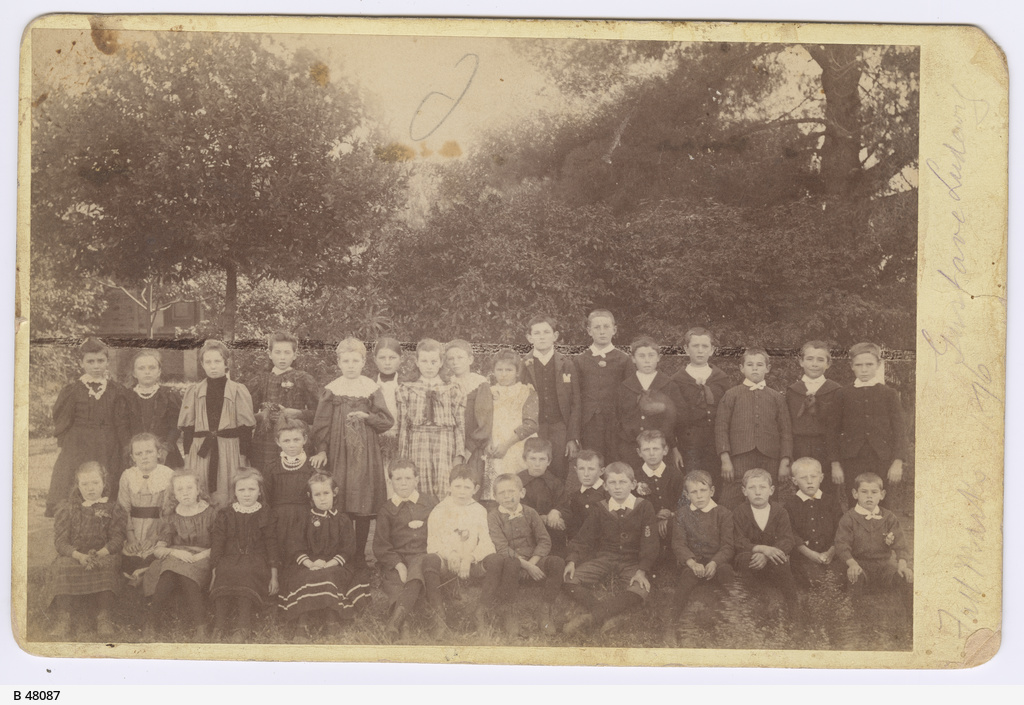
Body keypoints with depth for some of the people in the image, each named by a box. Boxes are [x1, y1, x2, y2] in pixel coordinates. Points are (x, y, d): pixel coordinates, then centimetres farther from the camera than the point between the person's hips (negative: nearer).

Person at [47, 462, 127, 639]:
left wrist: (99, 554, -21)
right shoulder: (67, 509, 11)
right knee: (62, 567, -33)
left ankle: (103, 618, -28)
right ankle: (63, 619, -26)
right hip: (73, 555, 1)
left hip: (104, 556, -1)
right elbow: (60, 540, 0)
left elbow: (117, 539, -1)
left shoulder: (113, 509, 9)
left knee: (108, 566, -35)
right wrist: (79, 555, -19)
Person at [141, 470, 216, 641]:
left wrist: (199, 556, -16)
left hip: (200, 562, -2)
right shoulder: (172, 517, 12)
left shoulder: (210, 513, 5)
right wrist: (175, 552, -17)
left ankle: (199, 627, -35)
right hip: (173, 559, 2)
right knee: (167, 578, -36)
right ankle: (151, 625, -31)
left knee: (186, 578, -38)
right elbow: (158, 549, 5)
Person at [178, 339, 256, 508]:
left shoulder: (238, 391, 1)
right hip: (200, 452, 2)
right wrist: (187, 455, 1)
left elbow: (246, 427, 0)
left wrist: (243, 456, -5)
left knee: (226, 499, -3)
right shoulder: (193, 392, 8)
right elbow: (187, 427, 8)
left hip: (229, 452, -2)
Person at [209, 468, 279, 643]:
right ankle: (219, 627, -35)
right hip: (230, 561, 1)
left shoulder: (265, 515, 11)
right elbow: (217, 543, 11)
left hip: (255, 562, -1)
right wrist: (214, 571, 0)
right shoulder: (225, 515, 13)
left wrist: (274, 576, 4)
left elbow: (271, 544, 10)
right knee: (223, 575, -33)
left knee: (246, 576, -36)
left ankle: (243, 628, -40)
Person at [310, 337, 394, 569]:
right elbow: (321, 423, 1)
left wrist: (367, 416, -12)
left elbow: (387, 421, 3)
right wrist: (321, 450, -8)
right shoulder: (331, 390, 4)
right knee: (339, 505, 0)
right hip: (338, 454, 0)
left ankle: (360, 555, 10)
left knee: (363, 506, 1)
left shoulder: (371, 389, 3)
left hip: (365, 454, 0)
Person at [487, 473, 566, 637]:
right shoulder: (494, 517, -1)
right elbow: (502, 549, -11)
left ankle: (547, 614, -13)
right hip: (510, 560, -3)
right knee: (511, 564, -40)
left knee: (557, 562, -26)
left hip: (533, 561, 3)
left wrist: (532, 562, -16)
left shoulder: (530, 513, 8)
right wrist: (526, 565, -20)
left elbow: (544, 541, 1)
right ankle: (510, 616, -24)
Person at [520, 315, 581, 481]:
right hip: (531, 433, 0)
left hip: (560, 431, 1)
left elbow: (575, 404, 6)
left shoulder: (567, 365, 7)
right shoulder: (522, 366, 4)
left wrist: (573, 439, -1)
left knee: (559, 478, -1)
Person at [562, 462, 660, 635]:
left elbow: (650, 543, -5)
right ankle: (604, 617, -34)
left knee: (642, 590, -34)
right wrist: (572, 560, -11)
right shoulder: (601, 509, 4)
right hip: (604, 557, 2)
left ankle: (591, 617, -38)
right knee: (569, 579, -22)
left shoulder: (644, 507, -3)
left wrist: (642, 570, -18)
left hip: (632, 561, -2)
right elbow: (584, 537, 6)